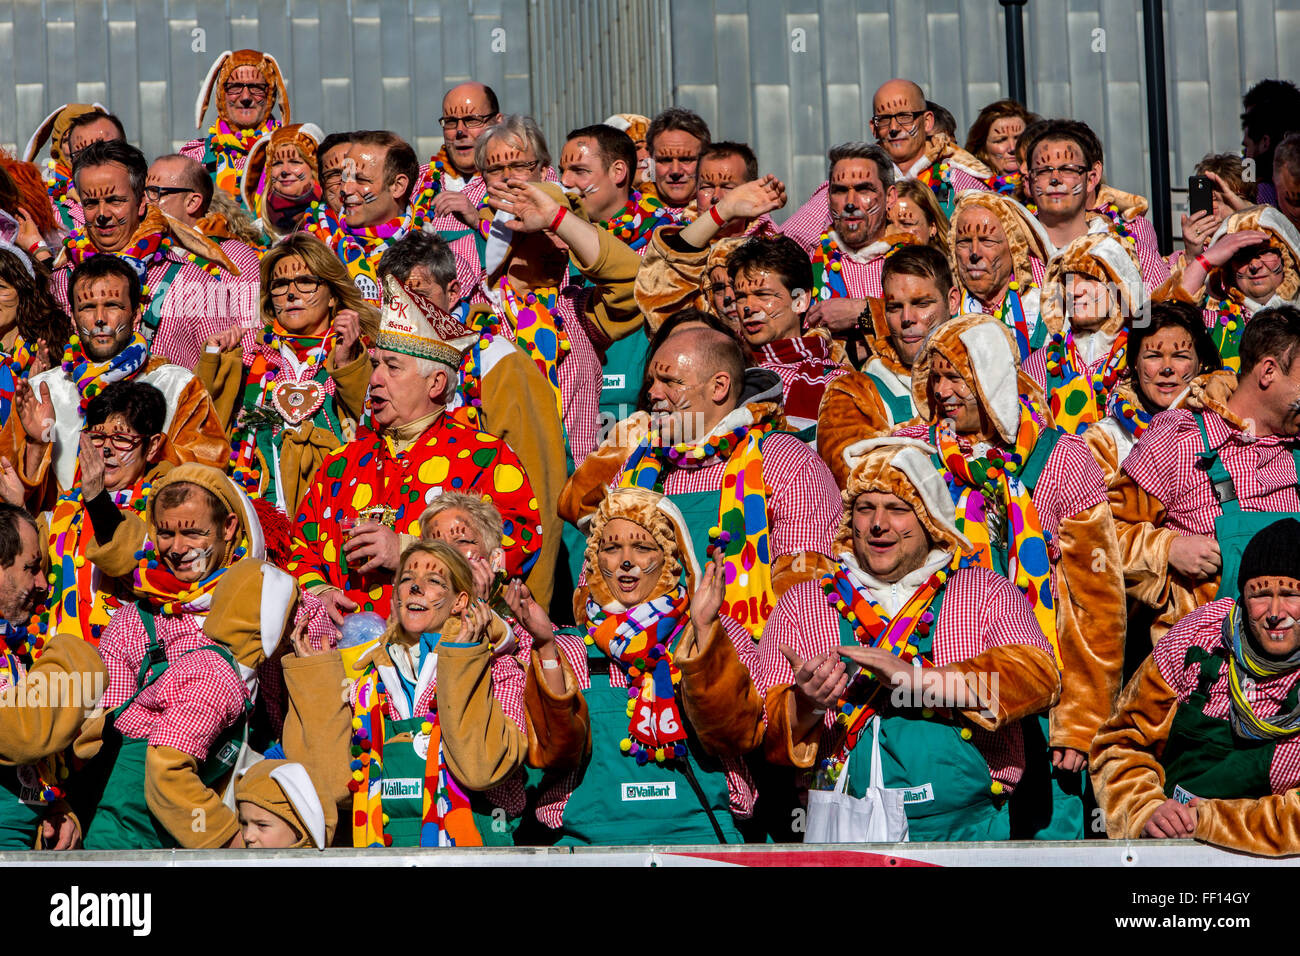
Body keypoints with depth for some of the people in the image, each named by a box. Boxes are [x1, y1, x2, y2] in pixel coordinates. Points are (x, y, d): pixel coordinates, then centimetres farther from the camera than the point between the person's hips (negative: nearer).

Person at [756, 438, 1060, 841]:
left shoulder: (987, 594, 12)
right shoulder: (801, 605, 14)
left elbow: (1039, 676, -6)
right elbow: (764, 735, 8)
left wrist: (918, 680, -16)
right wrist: (805, 705, -15)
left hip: (966, 824, -1)